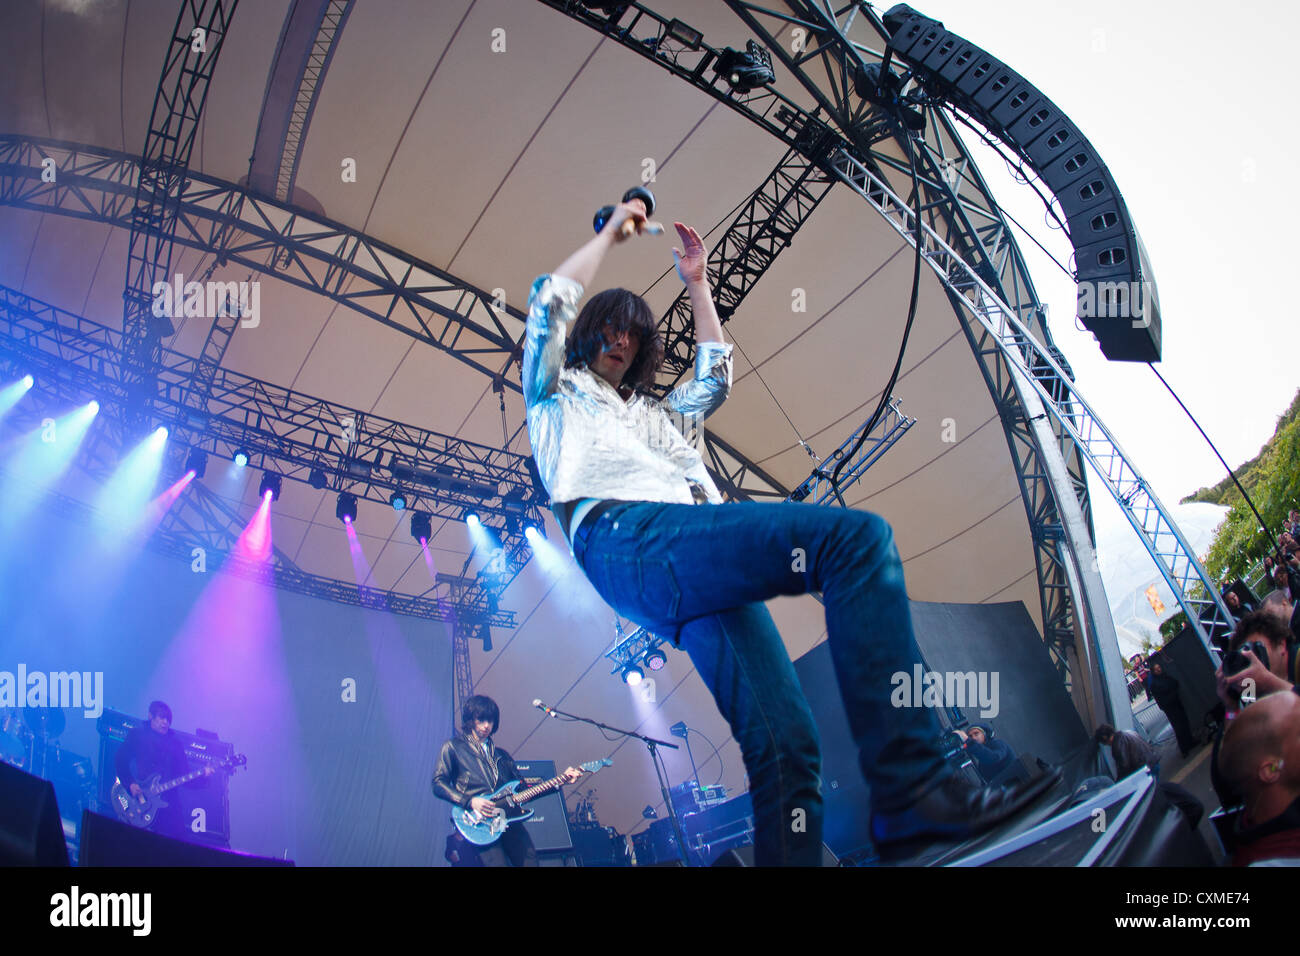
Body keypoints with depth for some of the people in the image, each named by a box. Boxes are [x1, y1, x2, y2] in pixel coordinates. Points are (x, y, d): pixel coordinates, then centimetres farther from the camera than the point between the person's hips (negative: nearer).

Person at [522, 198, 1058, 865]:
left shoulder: (655, 411, 44)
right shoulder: (558, 394, 27)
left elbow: (714, 379, 43)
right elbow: (550, 302, 15)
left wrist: (696, 283, 45)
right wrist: (612, 232, 26)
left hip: (697, 572, 7)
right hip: (627, 538, -7)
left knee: (783, 747, -15)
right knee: (857, 534, -25)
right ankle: (911, 788, -31)